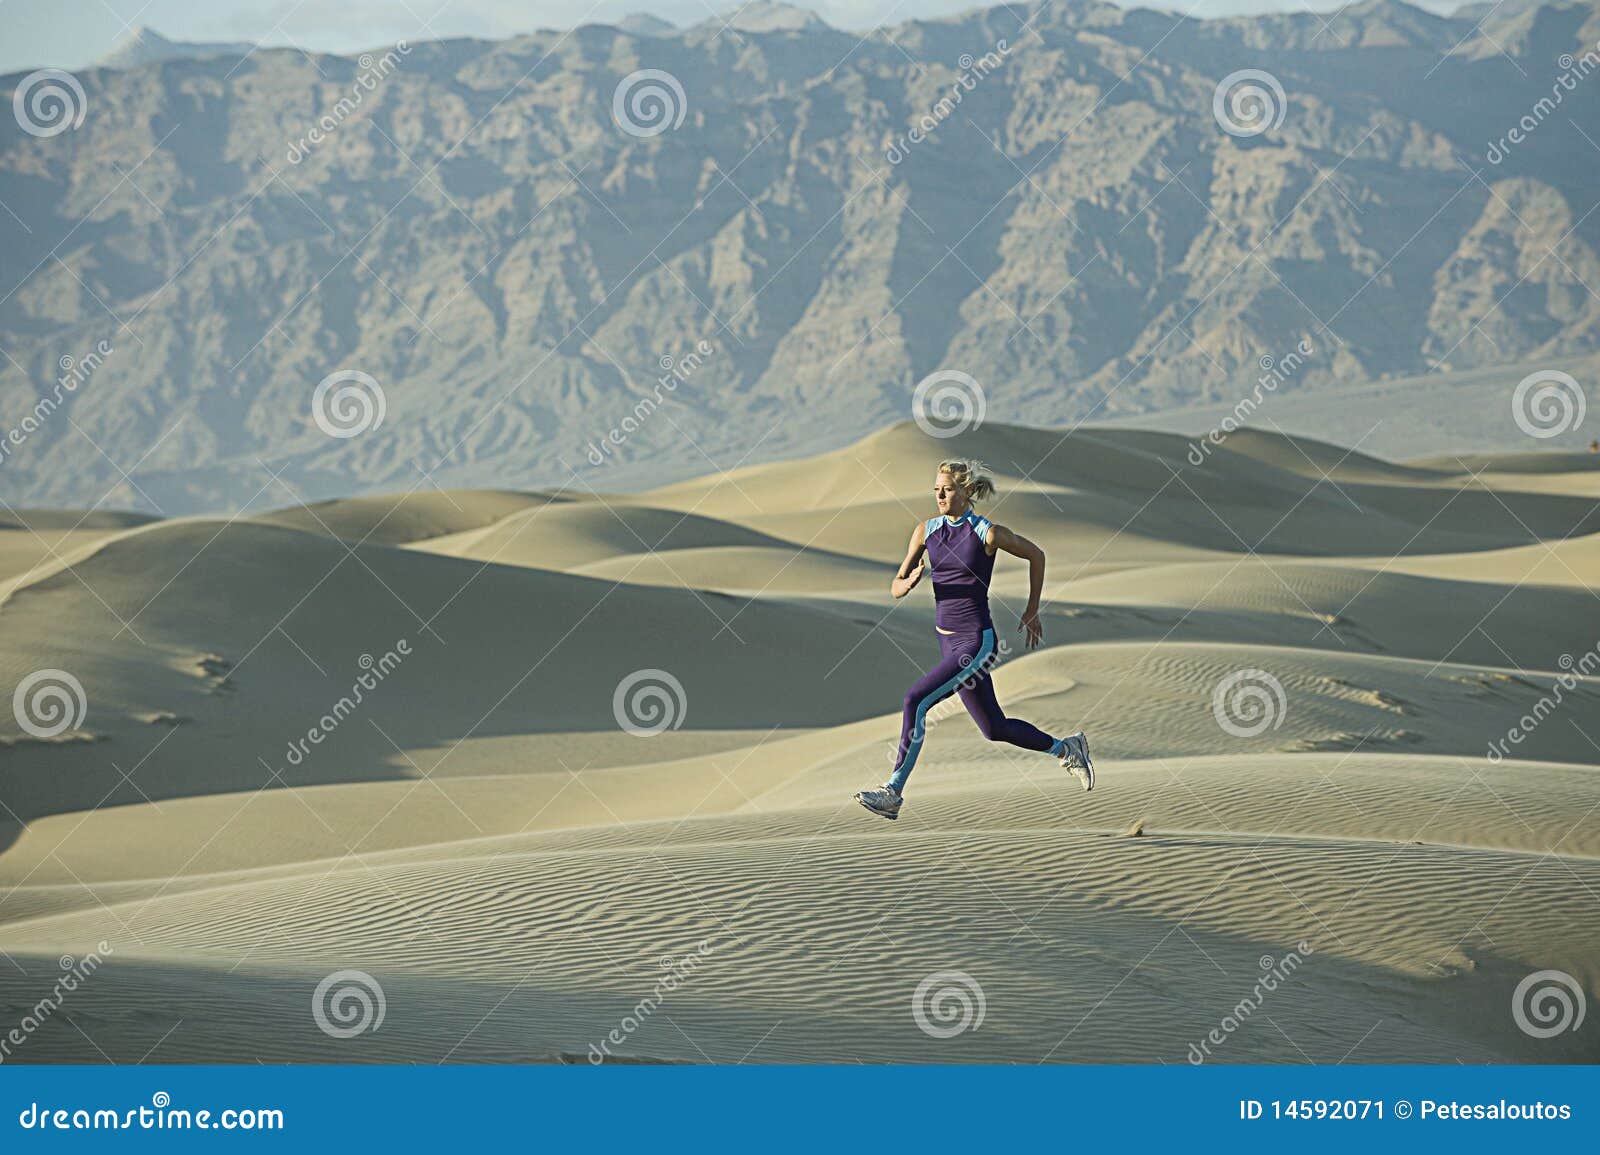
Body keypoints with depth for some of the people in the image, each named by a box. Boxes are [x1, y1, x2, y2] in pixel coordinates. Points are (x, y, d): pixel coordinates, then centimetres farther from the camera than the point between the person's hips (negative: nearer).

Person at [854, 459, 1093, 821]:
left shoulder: (989, 533, -10)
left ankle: (893, 792, -16)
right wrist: (909, 582, -19)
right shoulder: (926, 530, 4)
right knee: (996, 729, 15)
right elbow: (896, 588, 5)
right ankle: (1066, 749, 36)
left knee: (916, 700, -22)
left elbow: (1036, 555, 6)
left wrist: (1032, 611, 10)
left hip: (976, 642, -7)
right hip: (949, 642, 7)